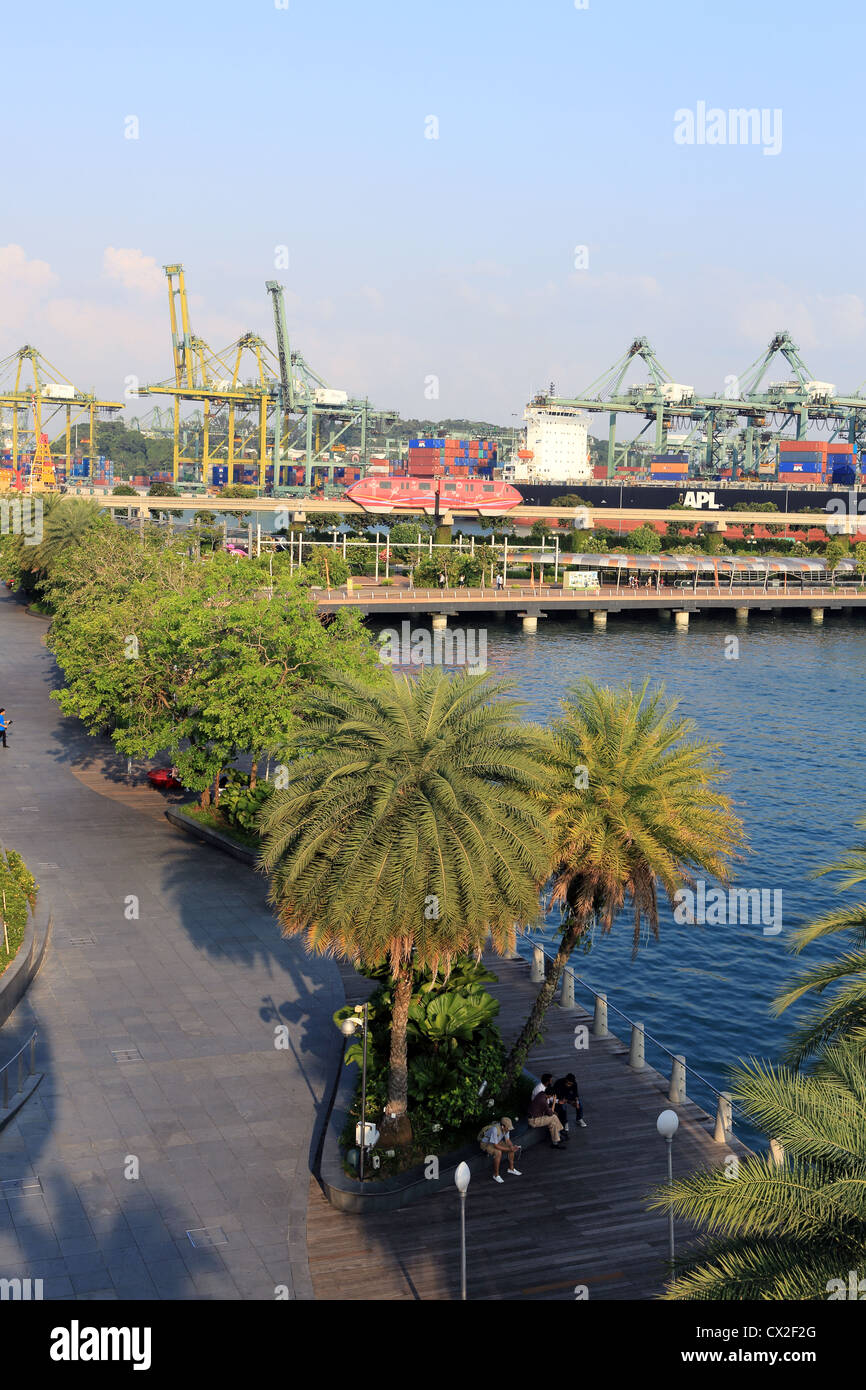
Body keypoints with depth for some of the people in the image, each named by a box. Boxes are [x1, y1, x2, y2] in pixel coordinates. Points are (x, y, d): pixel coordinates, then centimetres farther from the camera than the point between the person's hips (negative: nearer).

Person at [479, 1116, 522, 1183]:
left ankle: (511, 1168, 14)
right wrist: (508, 1149, -31)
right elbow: (496, 1146, -33)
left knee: (512, 1149, -3)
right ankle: (496, 1175, -21)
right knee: (498, 1153, -33)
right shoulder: (495, 1129, -37)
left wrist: (512, 1147, -22)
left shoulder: (506, 1128, -14)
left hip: (496, 1142, 8)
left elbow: (507, 1140, -2)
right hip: (486, 1144, -8)